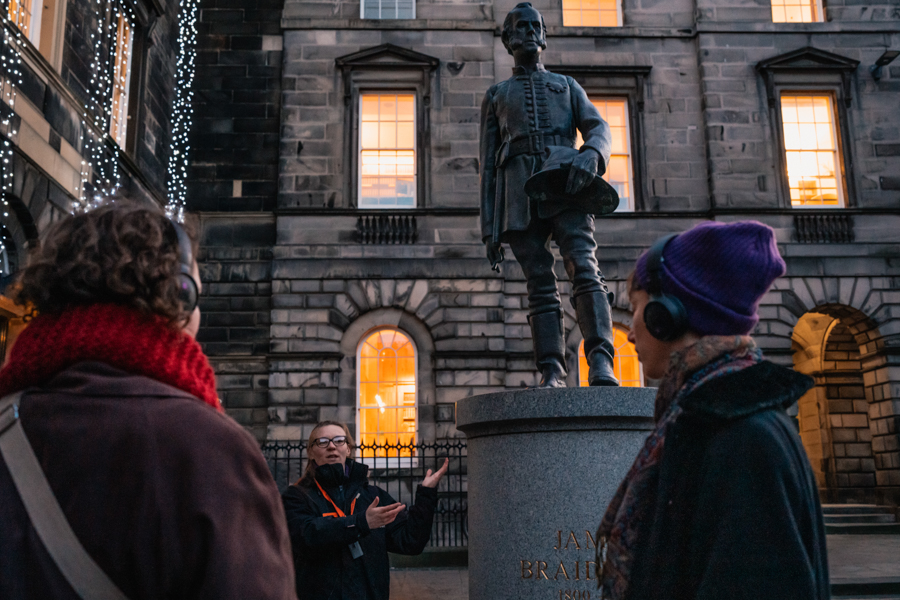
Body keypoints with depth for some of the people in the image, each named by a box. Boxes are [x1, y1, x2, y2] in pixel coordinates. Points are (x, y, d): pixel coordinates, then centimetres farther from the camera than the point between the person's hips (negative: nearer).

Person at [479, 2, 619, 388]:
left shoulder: (567, 86, 28)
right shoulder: (496, 96, 26)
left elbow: (598, 128, 10)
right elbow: (488, 164, 18)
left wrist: (591, 154, -17)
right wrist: (489, 229, 8)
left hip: (566, 186, 0)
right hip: (520, 194, 1)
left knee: (584, 267, -20)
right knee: (540, 284, -7)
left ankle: (601, 364, -30)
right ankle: (552, 374, -11)